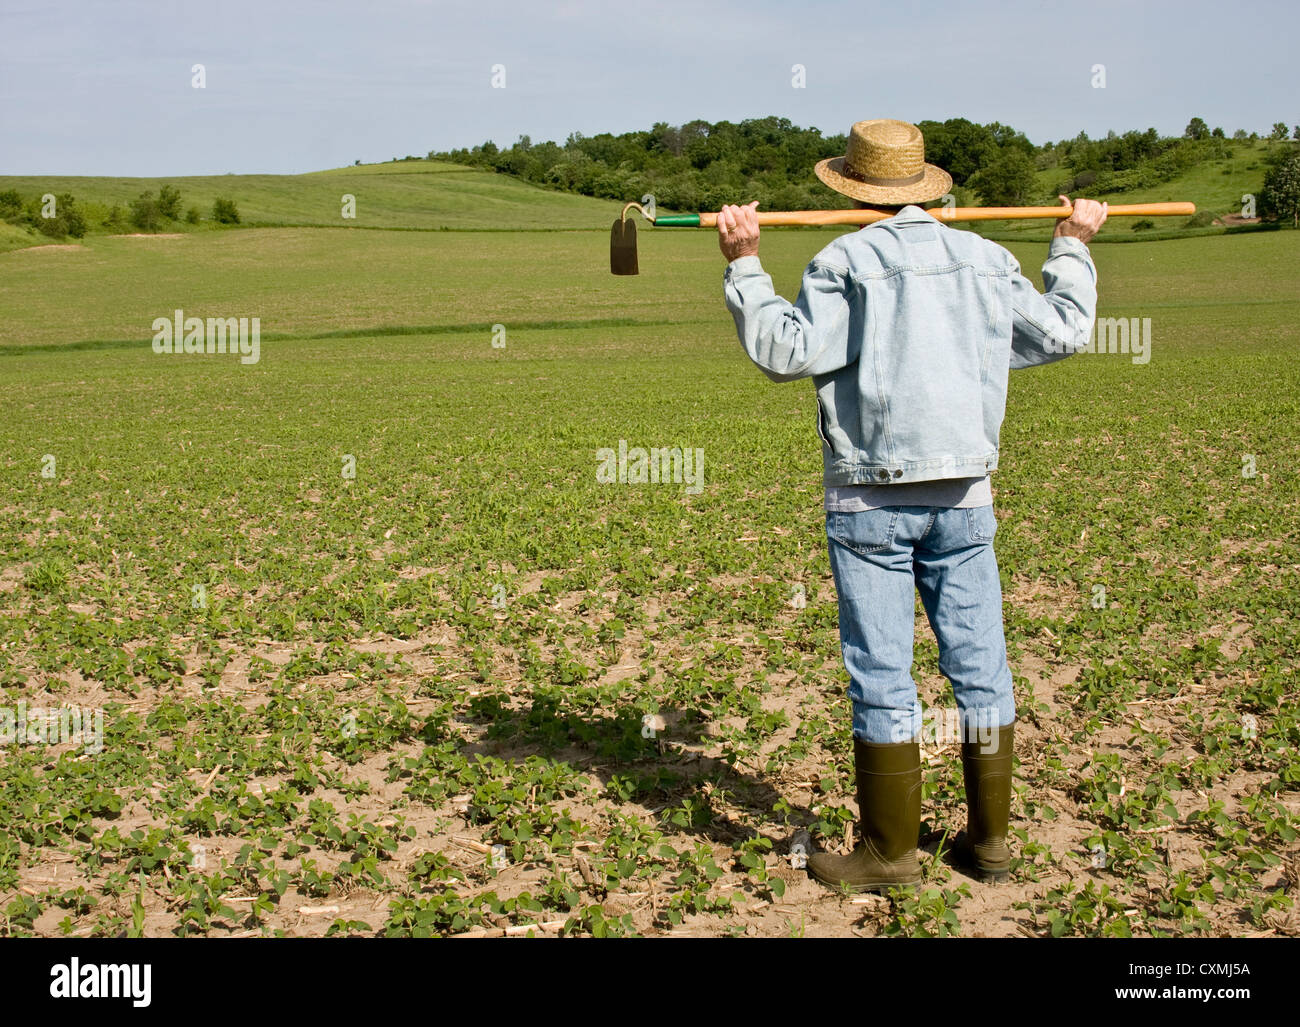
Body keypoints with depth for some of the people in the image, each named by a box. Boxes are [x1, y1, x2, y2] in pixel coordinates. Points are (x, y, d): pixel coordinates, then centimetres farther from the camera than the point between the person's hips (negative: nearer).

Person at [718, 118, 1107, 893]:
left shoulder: (847, 261, -6)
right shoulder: (986, 259, 9)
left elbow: (788, 351, -12)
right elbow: (1063, 334, 17)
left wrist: (745, 266, -6)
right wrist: (1074, 249, 32)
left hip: (872, 499, -4)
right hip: (965, 494, 4)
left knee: (882, 673, 1)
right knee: (980, 666, 10)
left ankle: (892, 852, 8)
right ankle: (990, 841, 19)